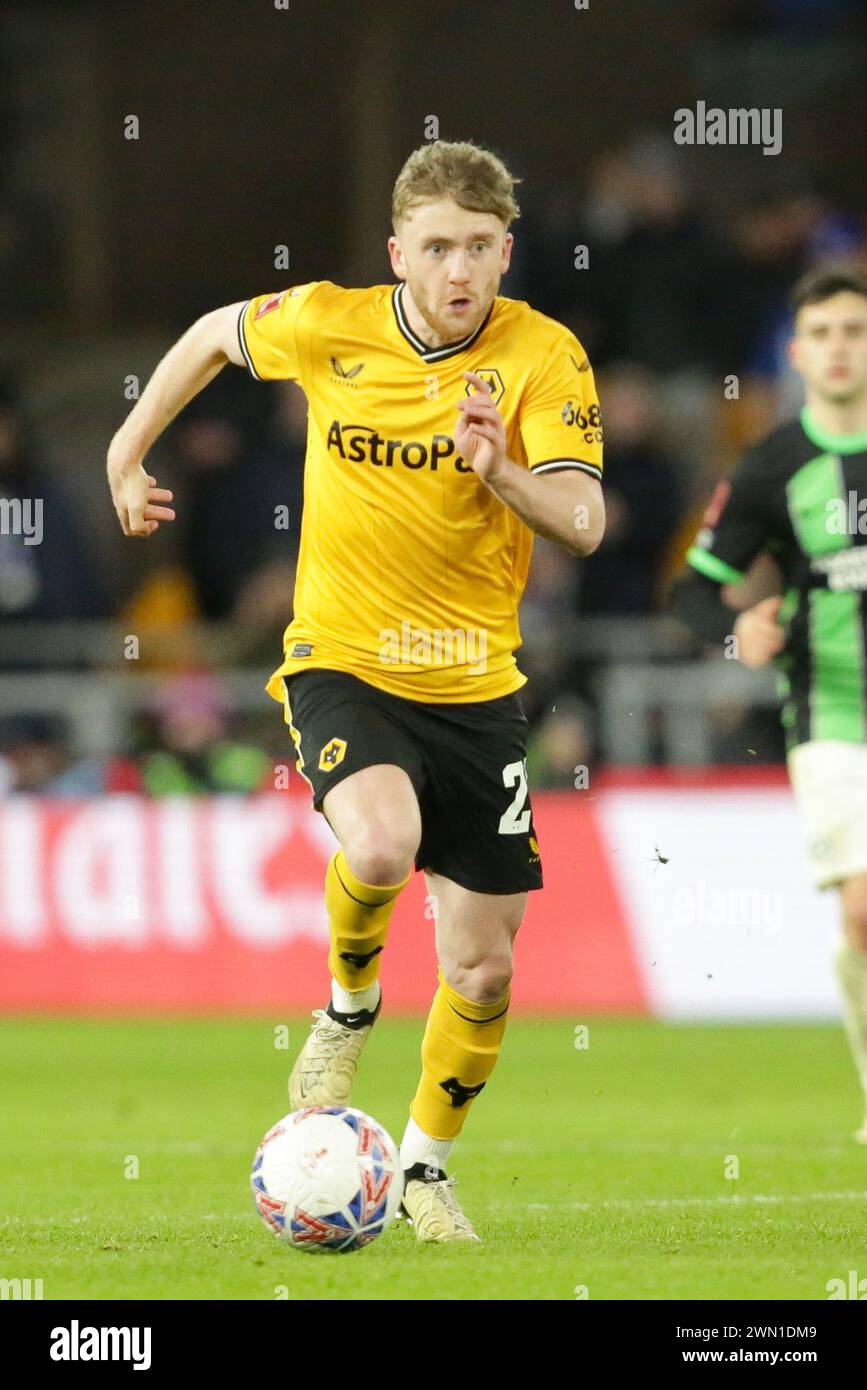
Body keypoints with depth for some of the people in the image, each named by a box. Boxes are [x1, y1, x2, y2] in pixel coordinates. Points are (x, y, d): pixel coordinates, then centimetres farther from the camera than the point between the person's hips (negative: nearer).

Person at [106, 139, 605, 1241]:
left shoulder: (543, 356, -12)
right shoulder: (327, 326, -8)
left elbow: (582, 524, -21)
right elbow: (215, 334, 14)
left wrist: (499, 472, -40)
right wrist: (127, 453, 16)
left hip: (476, 684, 1)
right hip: (343, 663, -1)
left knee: (483, 968, 4)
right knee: (381, 844, -33)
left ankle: (425, 1164, 30)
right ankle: (348, 1008, 0)